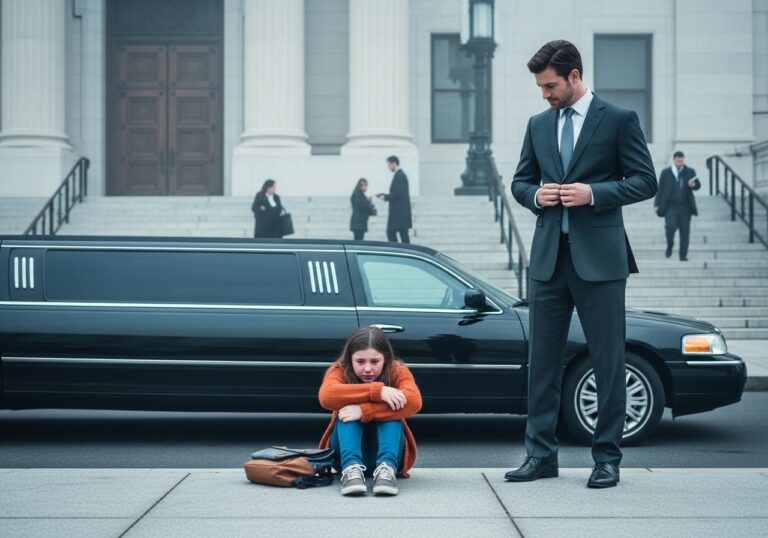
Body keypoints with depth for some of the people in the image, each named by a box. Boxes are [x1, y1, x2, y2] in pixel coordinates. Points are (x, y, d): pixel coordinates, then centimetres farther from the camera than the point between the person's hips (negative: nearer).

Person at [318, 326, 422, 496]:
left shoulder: (398, 371, -12)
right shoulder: (339, 371, -13)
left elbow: (414, 401, -35)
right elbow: (326, 396, -38)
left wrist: (364, 410, -42)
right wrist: (377, 391, -42)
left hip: (384, 450, 0)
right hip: (345, 452, 0)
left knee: (391, 412, -27)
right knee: (349, 409, -27)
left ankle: (387, 467, -46)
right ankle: (351, 467, -46)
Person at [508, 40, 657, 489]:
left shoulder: (619, 119, -1)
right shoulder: (538, 125, 13)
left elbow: (645, 181, -3)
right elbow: (520, 182, 19)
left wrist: (594, 193, -16)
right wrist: (536, 195, -3)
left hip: (599, 258, -4)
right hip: (549, 255, 5)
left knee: (608, 362, 1)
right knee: (543, 359, 6)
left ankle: (608, 458, 9)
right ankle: (541, 455, 13)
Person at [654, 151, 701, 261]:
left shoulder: (690, 171, 8)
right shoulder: (665, 173, 5)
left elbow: (698, 185, 4)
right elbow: (660, 189, 5)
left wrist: (694, 185, -20)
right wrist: (657, 204, -1)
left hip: (685, 207, 1)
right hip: (671, 206, -1)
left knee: (685, 231, 0)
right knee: (670, 226, -19)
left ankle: (683, 255, 8)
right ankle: (669, 246, 9)